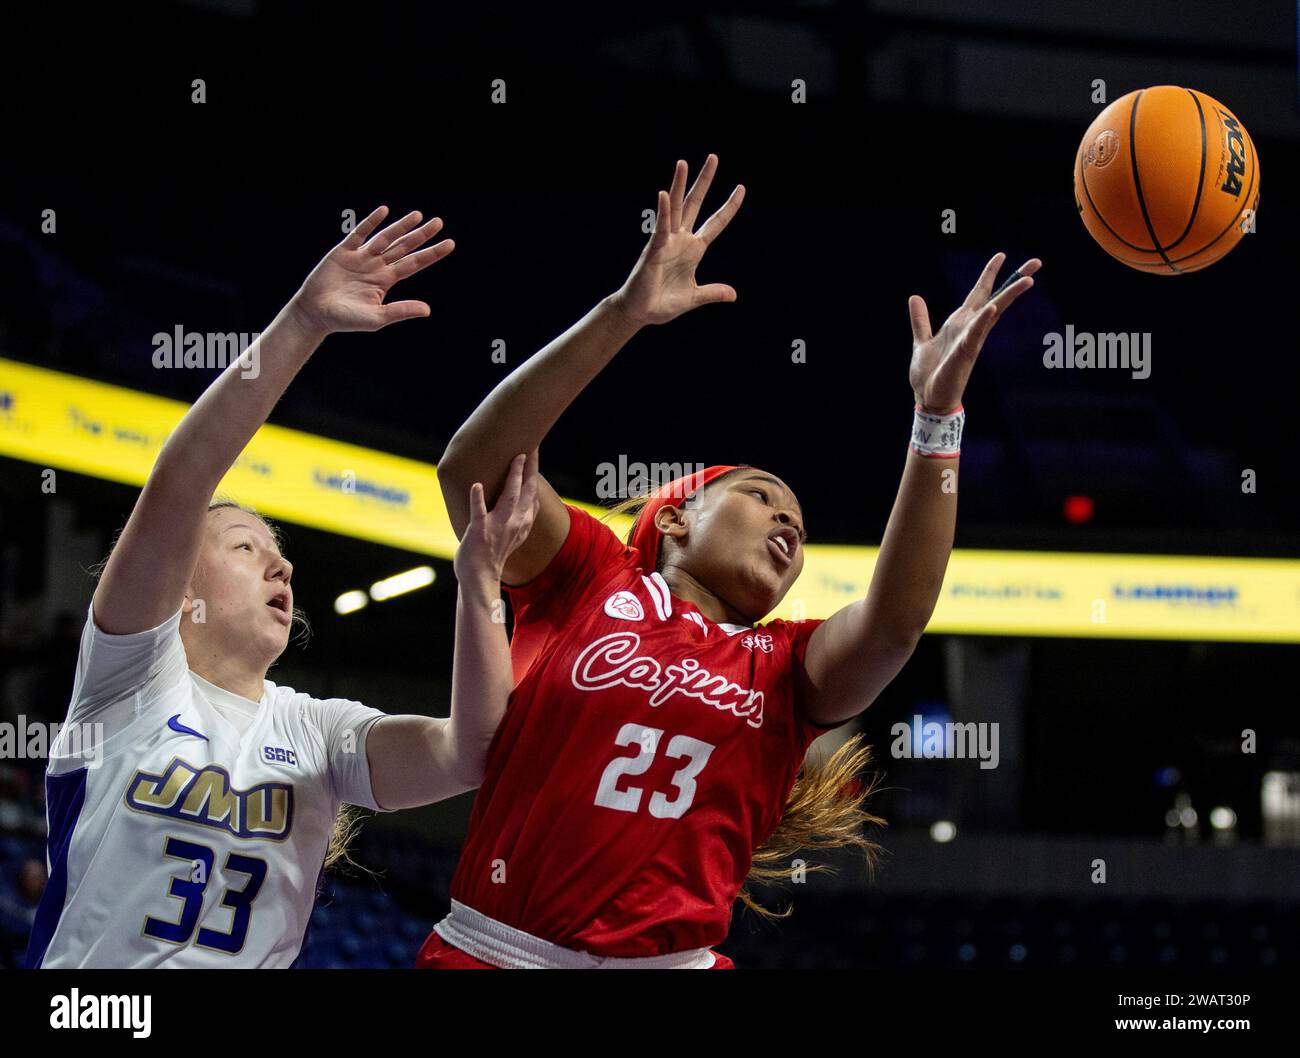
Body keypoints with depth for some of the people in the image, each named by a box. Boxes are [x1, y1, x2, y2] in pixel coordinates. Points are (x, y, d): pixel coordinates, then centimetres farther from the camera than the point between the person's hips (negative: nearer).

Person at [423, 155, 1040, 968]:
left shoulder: (785, 668, 14)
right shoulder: (587, 578, 8)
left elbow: (893, 624, -4)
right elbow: (474, 466, -6)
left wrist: (938, 413, -9)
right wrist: (624, 315, -14)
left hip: (675, 957, 3)